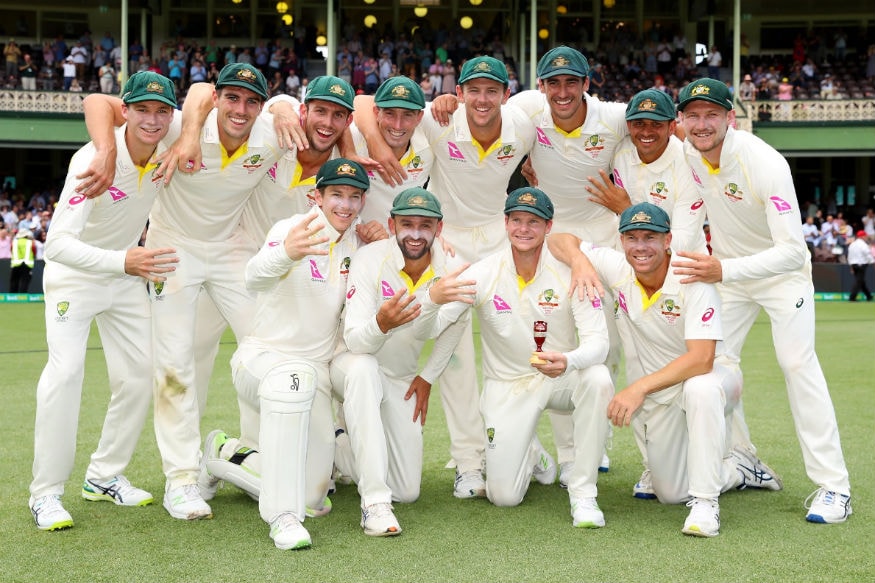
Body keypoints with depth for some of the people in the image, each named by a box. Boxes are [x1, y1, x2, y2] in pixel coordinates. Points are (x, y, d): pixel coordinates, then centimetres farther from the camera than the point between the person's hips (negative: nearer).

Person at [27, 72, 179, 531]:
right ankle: (46, 492, -10)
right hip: (74, 273, -6)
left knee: (139, 372, 4)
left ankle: (105, 476, 19)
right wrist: (124, 261, -56)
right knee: (66, 368, -20)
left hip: (128, 275, 6)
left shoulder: (170, 152, -17)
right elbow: (57, 242, -40)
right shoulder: (94, 159, -32)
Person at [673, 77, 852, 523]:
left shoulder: (765, 163, -32)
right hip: (729, 272, 6)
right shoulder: (684, 153, -14)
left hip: (782, 270, -6)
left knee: (797, 362, -17)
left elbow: (792, 251, -38)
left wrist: (723, 270, -50)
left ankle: (833, 486, -14)